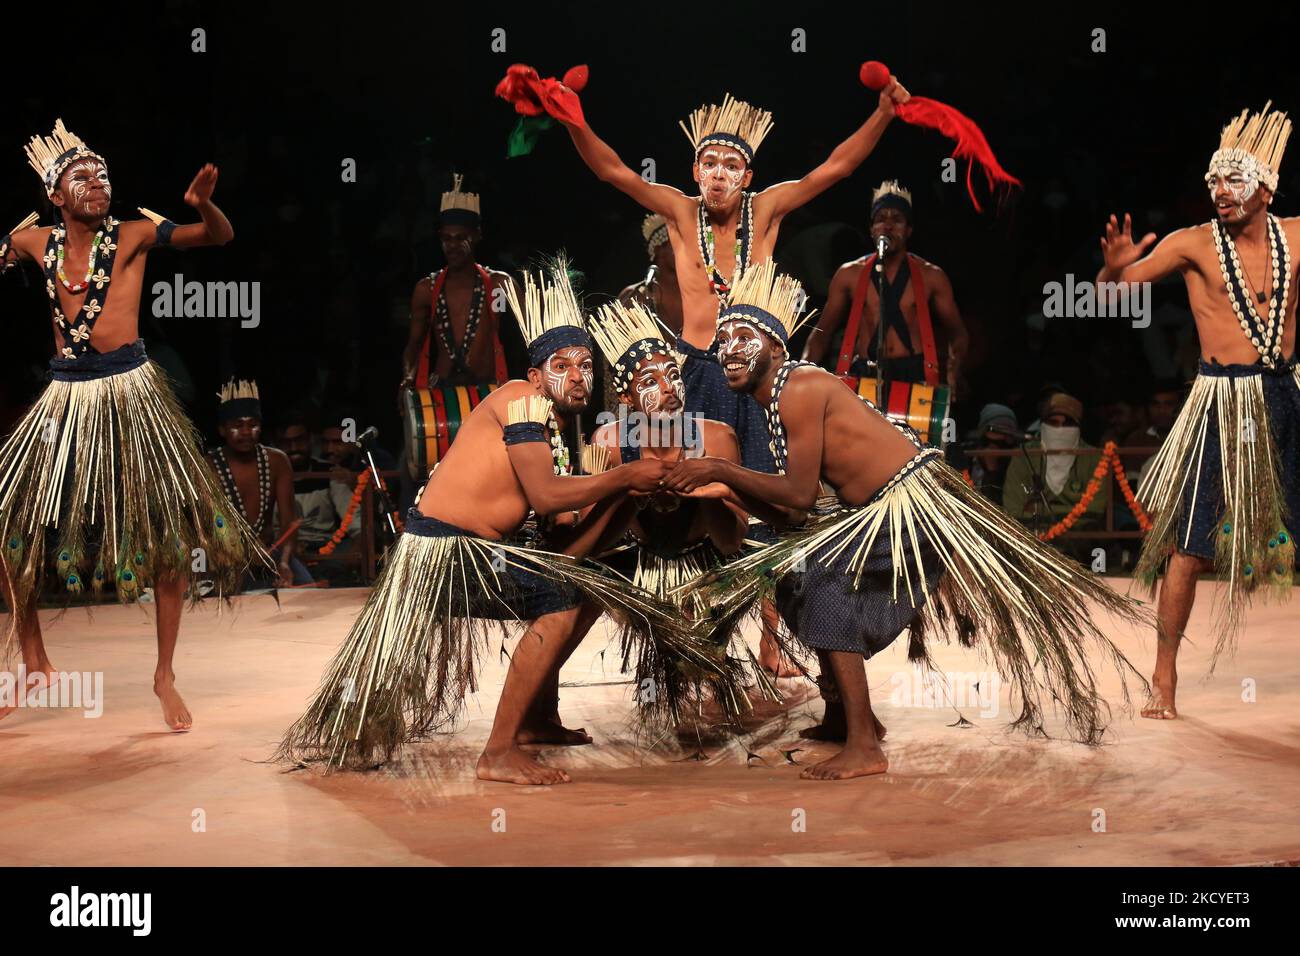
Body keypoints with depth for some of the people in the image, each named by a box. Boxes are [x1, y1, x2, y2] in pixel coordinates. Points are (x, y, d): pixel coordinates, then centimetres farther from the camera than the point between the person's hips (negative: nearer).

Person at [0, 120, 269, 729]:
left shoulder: (131, 236, -2)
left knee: (168, 527, -4)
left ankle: (165, 675, 9)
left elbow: (220, 237, -9)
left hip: (130, 390, -3)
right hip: (65, 396, 4)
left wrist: (202, 204, -28)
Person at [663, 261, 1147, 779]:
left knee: (821, 586, -16)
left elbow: (799, 493, -20)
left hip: (913, 504, -10)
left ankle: (864, 748, -14)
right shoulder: (777, 398, 11)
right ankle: (844, 713, 29)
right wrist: (715, 482, 3)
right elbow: (778, 496, 11)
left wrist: (720, 469, -15)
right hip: (882, 509, 10)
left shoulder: (798, 389, -19)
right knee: (801, 581, 16)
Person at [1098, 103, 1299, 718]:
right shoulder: (1194, 243, -4)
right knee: (1190, 544, -4)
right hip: (1221, 401, -3)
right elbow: (1113, 290, -6)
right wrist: (1115, 268, -28)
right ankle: (1164, 676, 8)